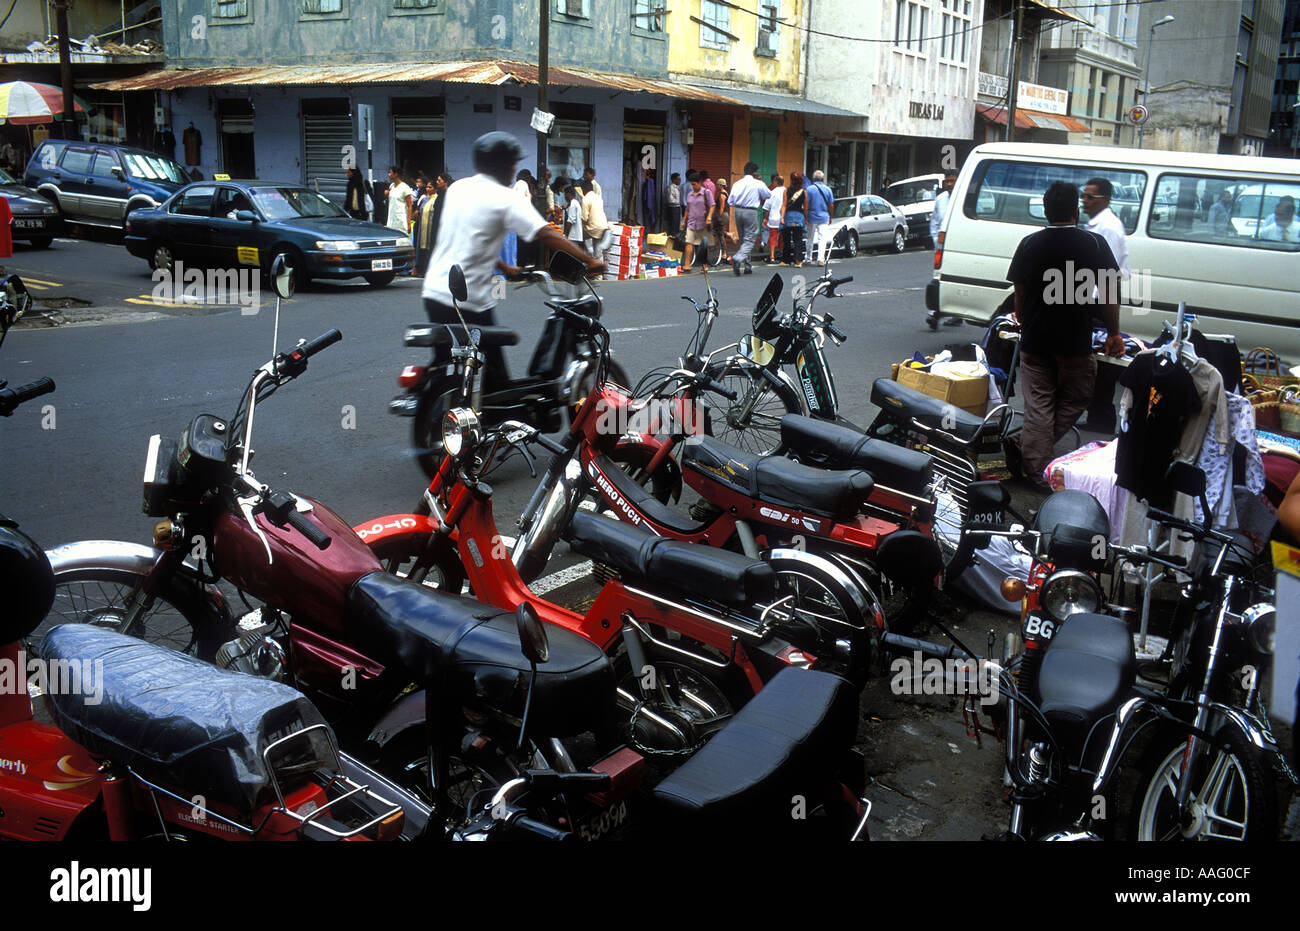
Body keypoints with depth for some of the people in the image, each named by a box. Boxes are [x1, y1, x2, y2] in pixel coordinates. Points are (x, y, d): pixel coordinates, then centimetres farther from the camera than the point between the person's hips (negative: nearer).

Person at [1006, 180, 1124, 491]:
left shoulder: (1029, 244, 1)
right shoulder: (1094, 244, -4)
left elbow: (1019, 293, 6)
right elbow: (1109, 293, -2)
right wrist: (1114, 334, 7)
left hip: (1035, 338, 2)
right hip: (1076, 342, -2)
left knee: (1037, 407, 6)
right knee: (1073, 402, 15)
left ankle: (1038, 472, 6)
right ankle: (1025, 447, 5)